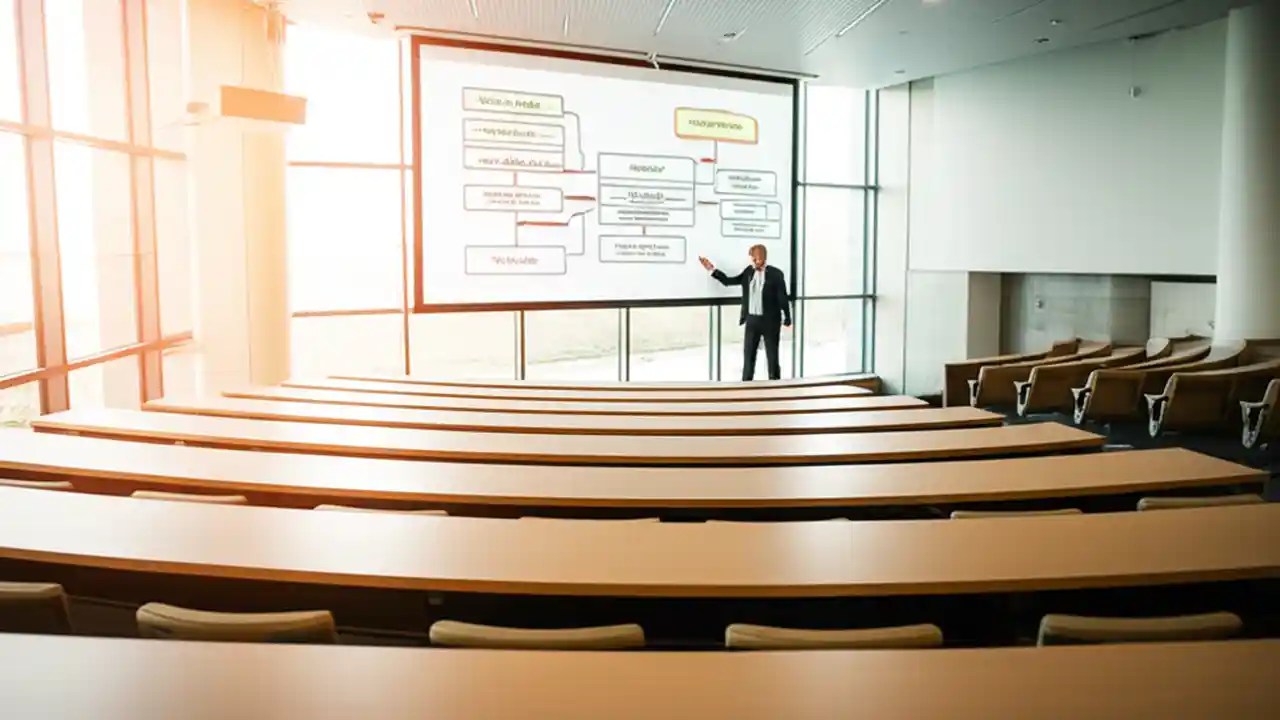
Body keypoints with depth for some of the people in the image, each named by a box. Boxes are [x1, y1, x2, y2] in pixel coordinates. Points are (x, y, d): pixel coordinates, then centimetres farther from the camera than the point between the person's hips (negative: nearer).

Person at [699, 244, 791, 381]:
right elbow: (729, 281, 9)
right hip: (752, 319, 5)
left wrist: (787, 320, -8)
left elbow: (783, 298, -9)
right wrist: (712, 269, 2)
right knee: (748, 354, 8)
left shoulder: (775, 274, -10)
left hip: (770, 321, -5)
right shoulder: (749, 270, 5)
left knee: (772, 354, 6)